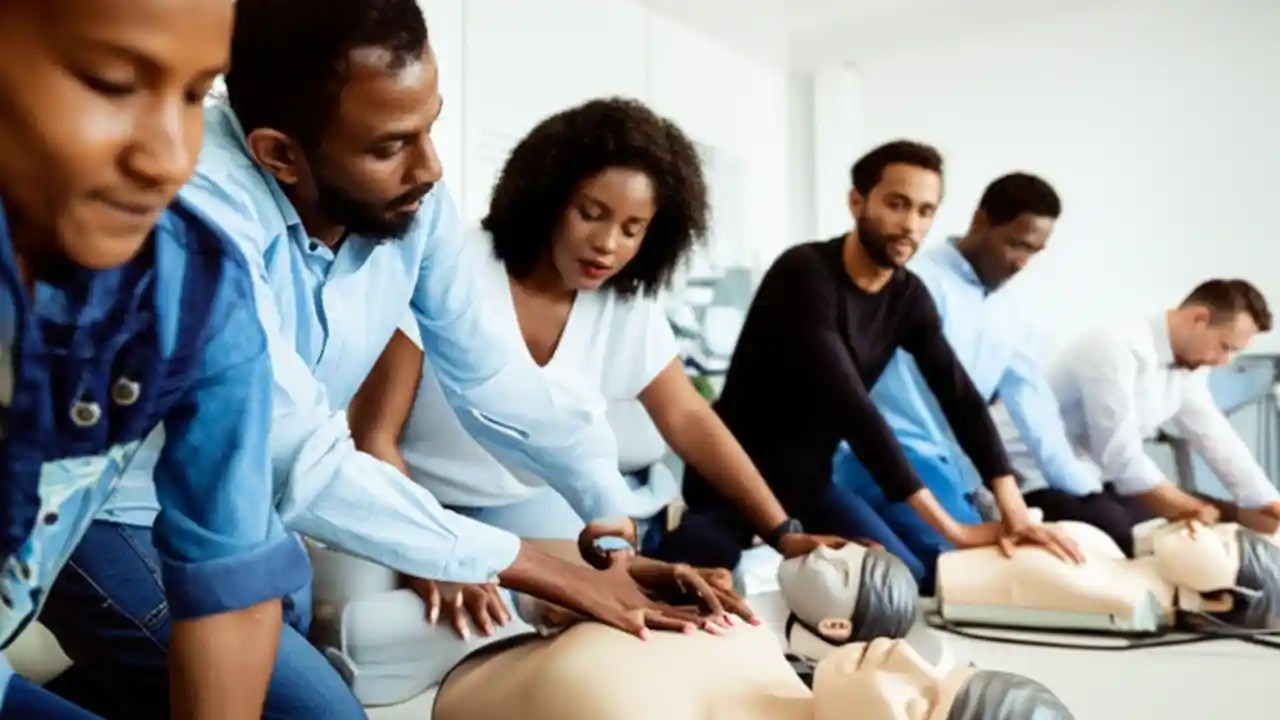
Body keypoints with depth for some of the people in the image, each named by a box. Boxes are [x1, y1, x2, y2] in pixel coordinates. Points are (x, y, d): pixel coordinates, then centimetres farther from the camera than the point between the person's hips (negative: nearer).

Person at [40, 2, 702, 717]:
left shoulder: (408, 194, -15)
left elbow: (489, 374, -7)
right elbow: (308, 467, -34)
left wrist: (622, 521, -15)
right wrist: (548, 571, -30)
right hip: (117, 514, -6)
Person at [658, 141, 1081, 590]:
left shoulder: (909, 296, -1)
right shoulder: (805, 273, -24)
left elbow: (960, 398, -5)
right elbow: (849, 405, -32)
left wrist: (1013, 509, -19)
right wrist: (949, 527, -33)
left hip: (811, 479, 7)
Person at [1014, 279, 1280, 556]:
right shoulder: (1117, 348, -26)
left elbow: (1216, 439, 5)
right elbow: (1123, 459, -28)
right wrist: (1193, 511, -23)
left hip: (1102, 480, 9)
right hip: (1047, 481, -9)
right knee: (1125, 546, -30)